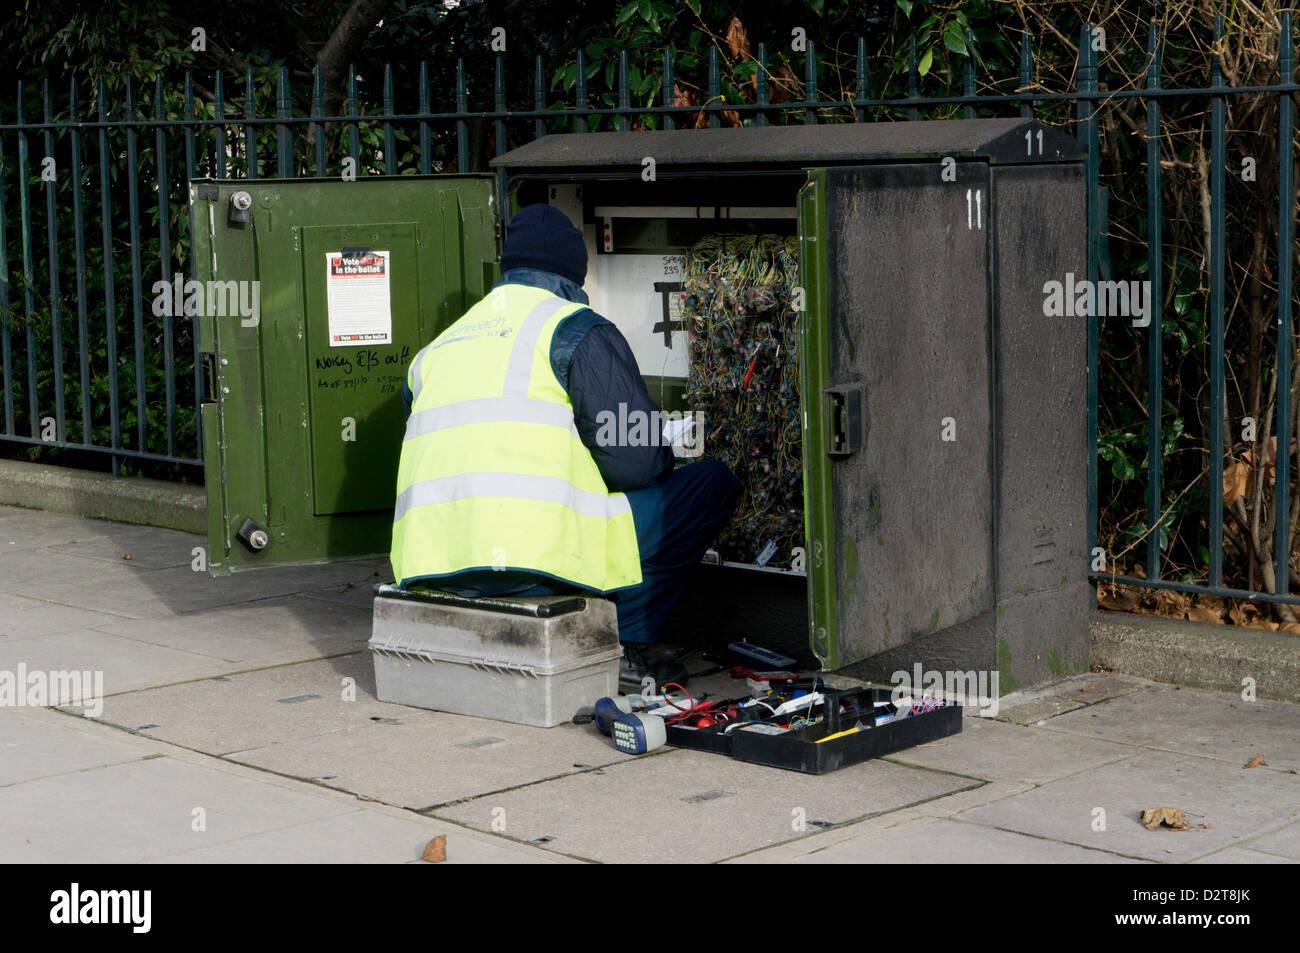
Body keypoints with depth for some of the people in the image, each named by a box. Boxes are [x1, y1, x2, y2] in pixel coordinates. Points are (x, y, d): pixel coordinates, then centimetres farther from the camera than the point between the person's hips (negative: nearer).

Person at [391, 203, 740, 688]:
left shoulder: (434, 349, 23)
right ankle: (625, 645, 5)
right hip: (536, 556, -7)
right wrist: (664, 461, 19)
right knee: (712, 483, 8)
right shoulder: (578, 330, 3)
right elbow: (636, 461, -4)